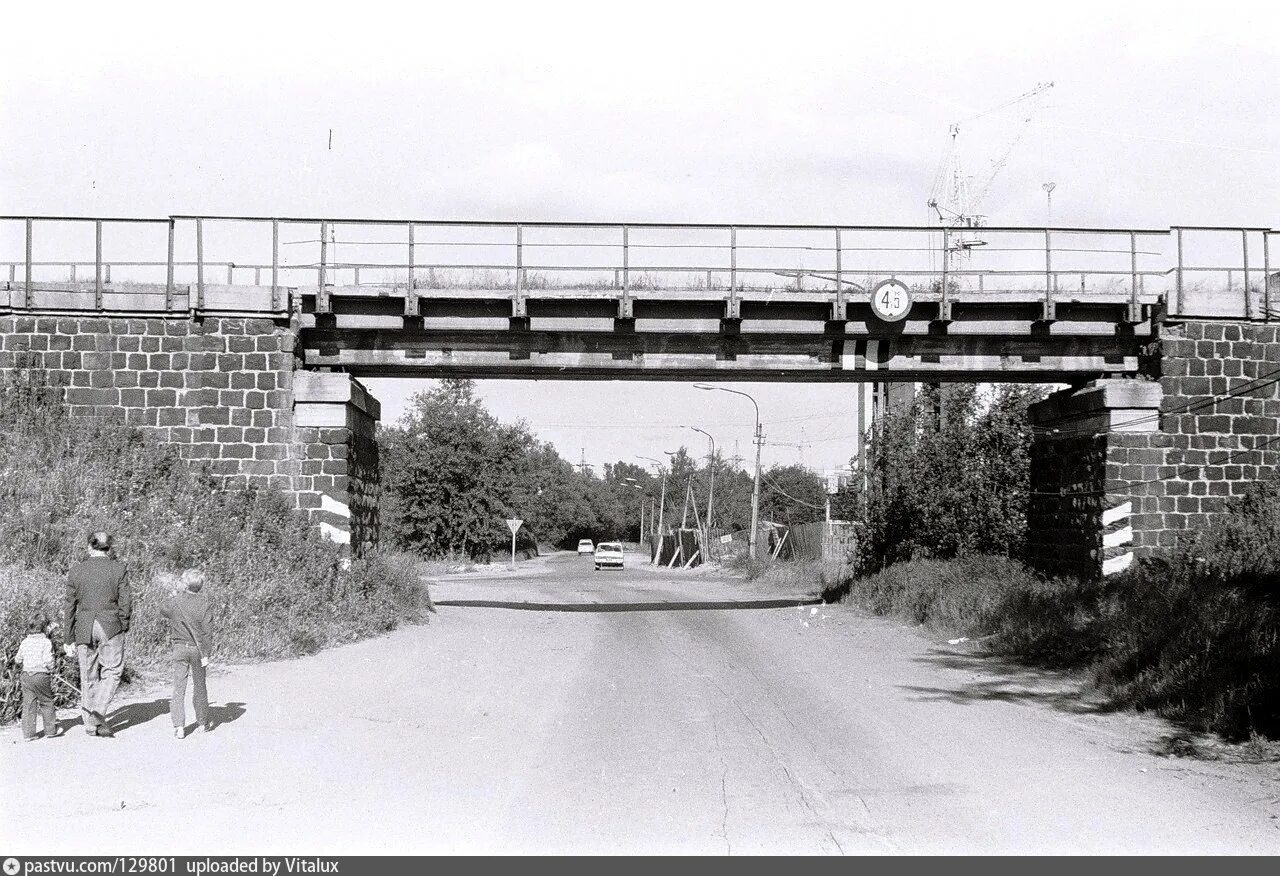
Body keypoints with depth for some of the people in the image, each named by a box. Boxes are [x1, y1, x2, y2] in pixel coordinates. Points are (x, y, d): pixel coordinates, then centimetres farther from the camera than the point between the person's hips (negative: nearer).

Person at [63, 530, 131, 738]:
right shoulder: (119, 569, -4)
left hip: (83, 629, 2)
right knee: (111, 672, 9)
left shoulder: (76, 571, 2)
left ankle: (91, 724, 14)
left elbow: (70, 606, 4)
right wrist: (123, 628, 10)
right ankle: (99, 711, -11)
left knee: (88, 676, 11)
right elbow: (125, 603, -5)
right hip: (111, 627, -2)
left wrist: (70, 639, 10)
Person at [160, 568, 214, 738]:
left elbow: (162, 611, 19)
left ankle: (178, 726, -8)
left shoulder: (175, 602, -5)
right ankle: (203, 723, 23)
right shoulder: (205, 605, -7)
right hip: (197, 648, 0)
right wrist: (206, 654, -7)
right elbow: (207, 632, -10)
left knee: (178, 688, 1)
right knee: (199, 687, 13)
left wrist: (174, 595, 27)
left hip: (179, 648, 0)